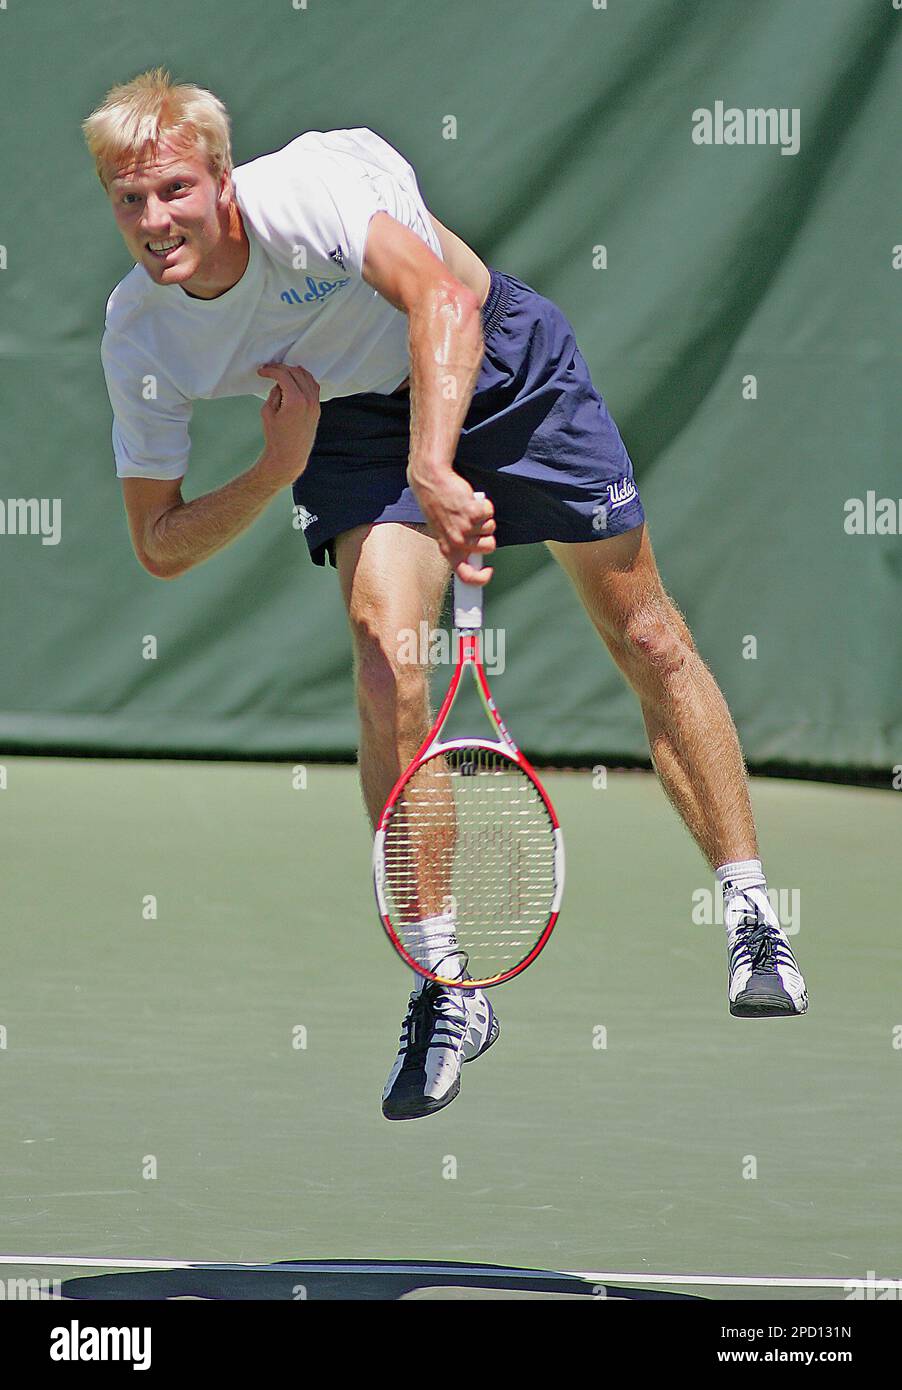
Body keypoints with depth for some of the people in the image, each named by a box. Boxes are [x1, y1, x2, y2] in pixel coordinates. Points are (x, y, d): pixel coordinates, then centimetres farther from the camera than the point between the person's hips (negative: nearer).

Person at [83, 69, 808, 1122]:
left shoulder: (298, 188, -34)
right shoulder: (138, 340, -19)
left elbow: (442, 301, -49)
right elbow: (159, 545, -11)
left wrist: (434, 470, -61)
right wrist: (276, 472, -28)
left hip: (500, 364, -2)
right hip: (357, 419, 2)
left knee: (648, 640, 3)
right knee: (387, 667, -21)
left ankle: (752, 921, 19)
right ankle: (446, 988, -13)